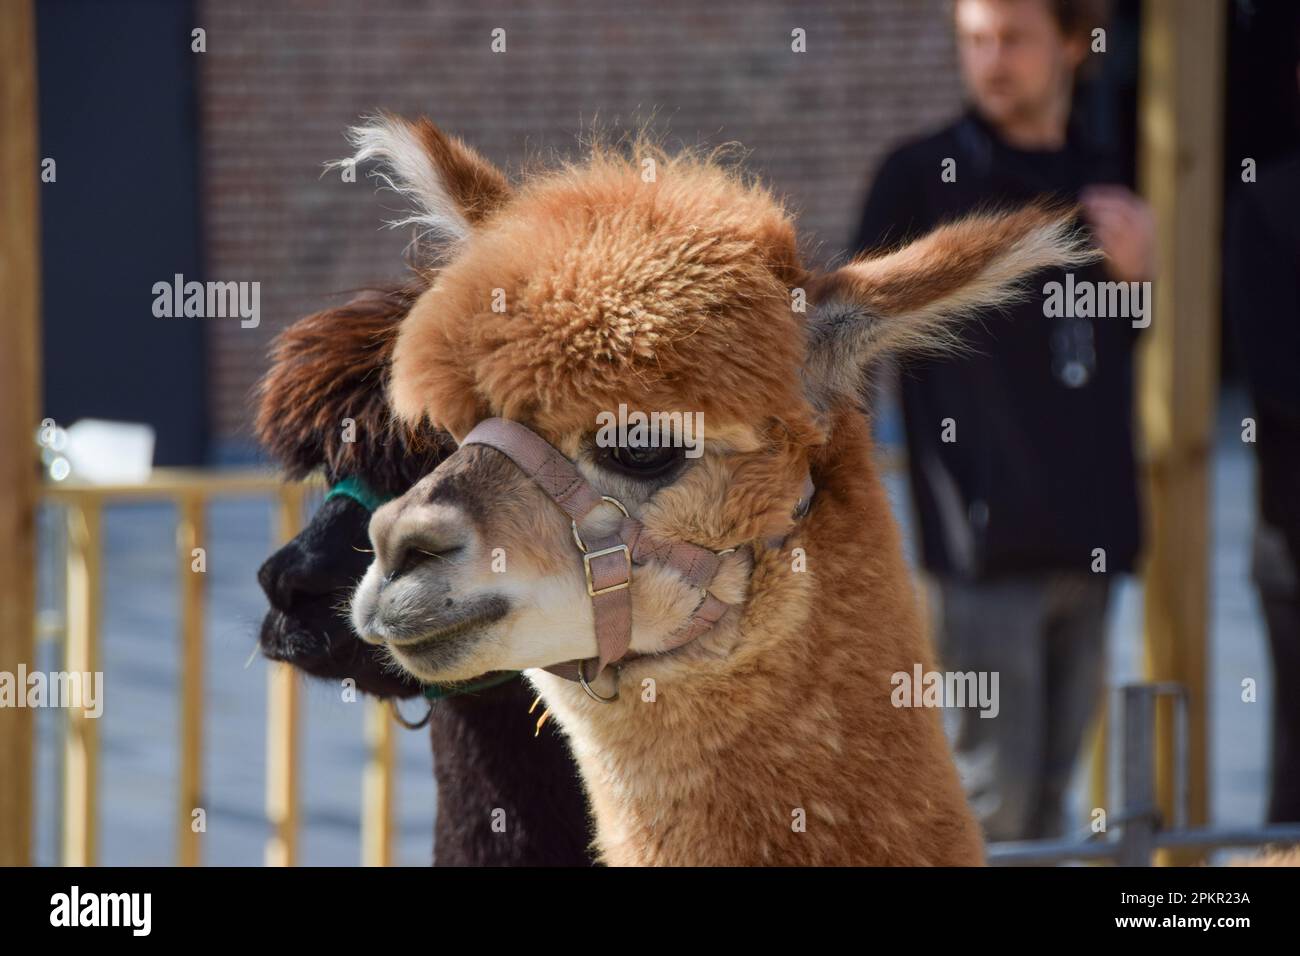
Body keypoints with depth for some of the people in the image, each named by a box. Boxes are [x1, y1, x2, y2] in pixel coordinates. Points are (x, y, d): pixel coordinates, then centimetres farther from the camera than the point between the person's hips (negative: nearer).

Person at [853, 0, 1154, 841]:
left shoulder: (1100, 187, 13)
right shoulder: (922, 181, -3)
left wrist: (1137, 276, 1)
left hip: (1086, 543, 5)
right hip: (985, 545, -5)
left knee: (1048, 794, 8)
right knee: (992, 798, -9)